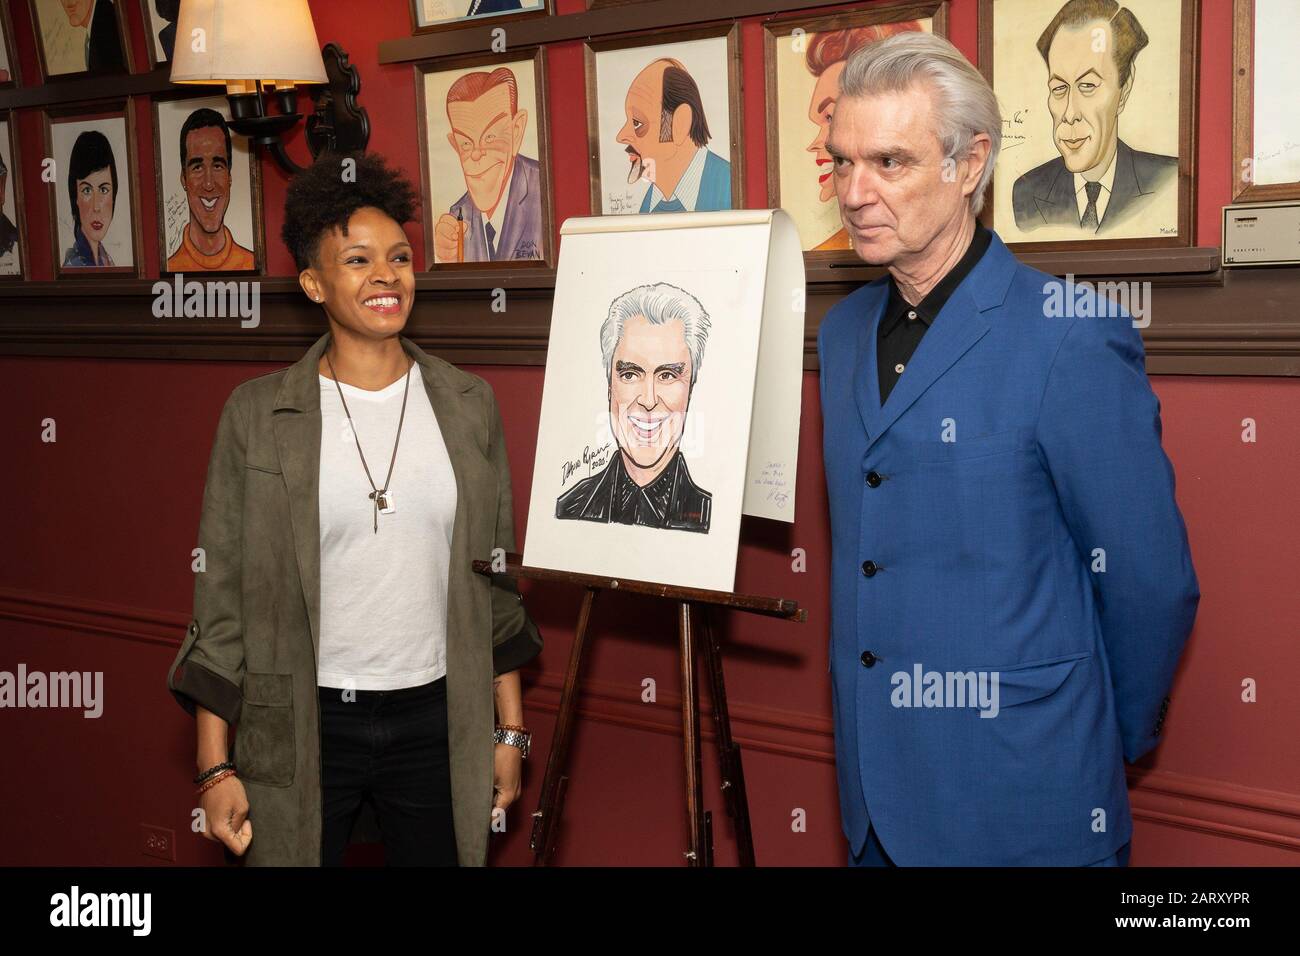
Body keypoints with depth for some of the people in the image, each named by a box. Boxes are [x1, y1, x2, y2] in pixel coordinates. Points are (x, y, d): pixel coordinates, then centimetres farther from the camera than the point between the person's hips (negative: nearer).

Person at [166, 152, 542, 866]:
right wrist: (216, 767, -4)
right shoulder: (257, 413, -3)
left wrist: (510, 729, 8)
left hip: (437, 721, 2)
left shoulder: (467, 405, 3)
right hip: (304, 727, -2)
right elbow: (221, 596, -1)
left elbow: (498, 581, 9)